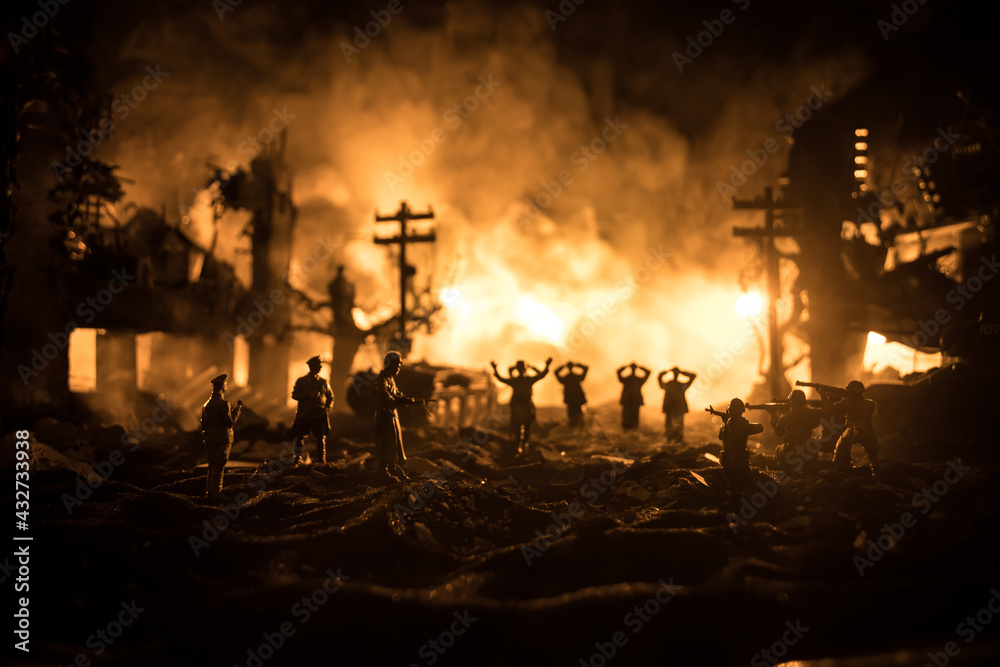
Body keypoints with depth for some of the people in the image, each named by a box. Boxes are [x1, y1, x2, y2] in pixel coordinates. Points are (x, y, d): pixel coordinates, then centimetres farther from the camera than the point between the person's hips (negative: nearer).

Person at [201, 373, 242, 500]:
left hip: (209, 439, 8)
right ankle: (216, 493, 0)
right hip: (221, 440, -8)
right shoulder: (223, 404, -16)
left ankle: (209, 492, 20)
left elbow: (204, 423, 13)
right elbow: (230, 422, -17)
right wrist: (237, 408, -8)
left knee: (212, 466, 16)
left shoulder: (206, 403, 9)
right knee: (219, 467, -2)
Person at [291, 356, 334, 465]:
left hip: (320, 415, 1)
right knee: (299, 437, 0)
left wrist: (327, 407, 3)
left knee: (321, 438, 1)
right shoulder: (301, 381, 3)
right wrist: (309, 395, -17)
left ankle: (321, 460, 9)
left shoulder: (323, 382, 9)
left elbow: (330, 396, 19)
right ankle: (297, 459, 16)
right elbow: (294, 395, -4)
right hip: (304, 414, -1)